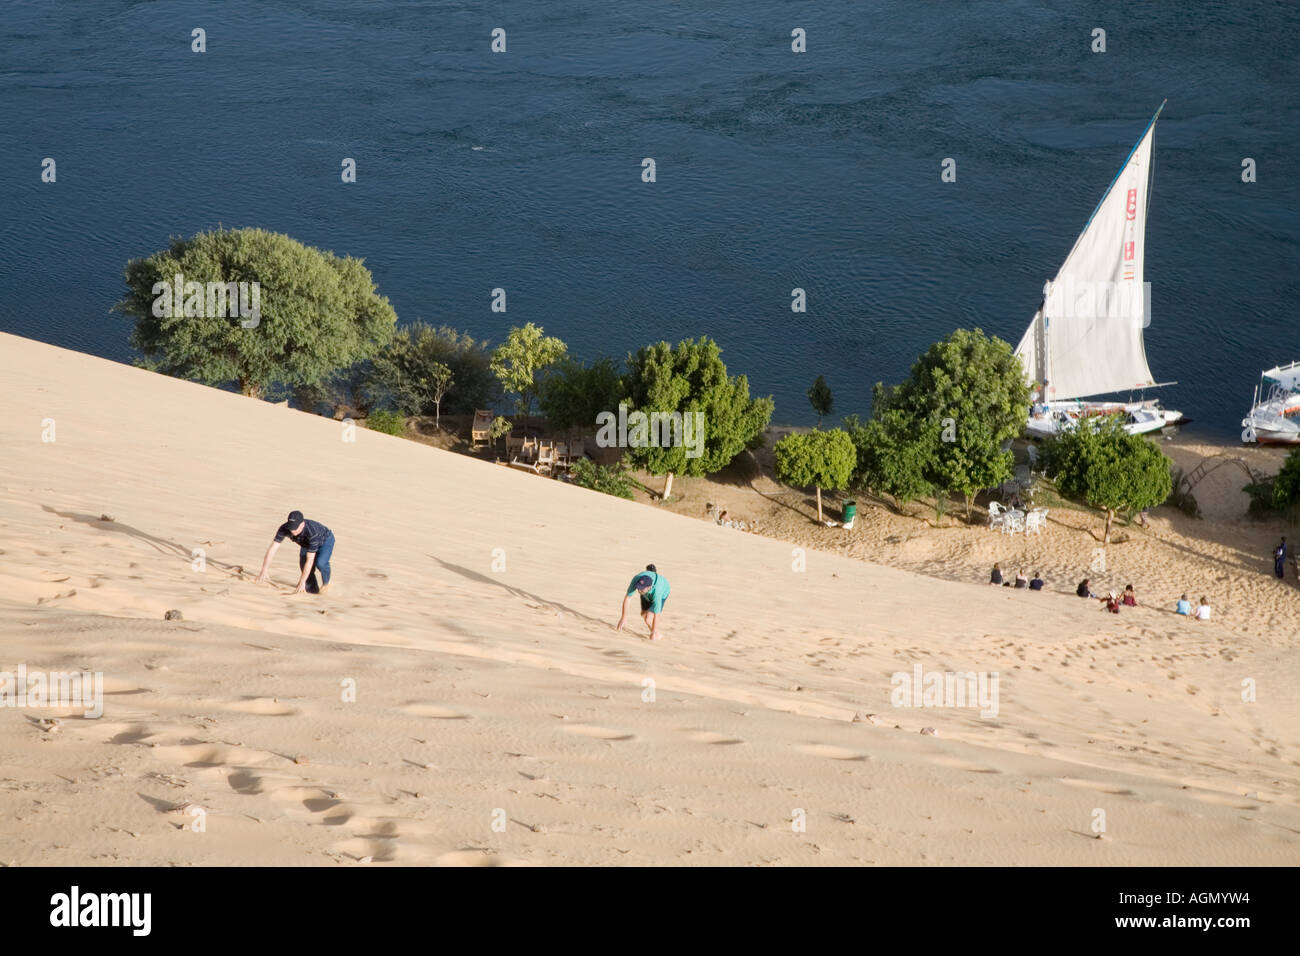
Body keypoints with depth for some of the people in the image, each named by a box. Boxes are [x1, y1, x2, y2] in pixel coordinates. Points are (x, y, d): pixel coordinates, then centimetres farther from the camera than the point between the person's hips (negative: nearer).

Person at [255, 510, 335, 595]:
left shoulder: (312, 532, -45)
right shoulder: (284, 529, -32)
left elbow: (310, 560, -42)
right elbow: (272, 549, -31)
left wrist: (302, 582, -41)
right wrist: (264, 571, -38)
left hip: (325, 540, -5)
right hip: (307, 544, 5)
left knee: (320, 562, -30)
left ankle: (325, 583, -1)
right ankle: (313, 590, 19)